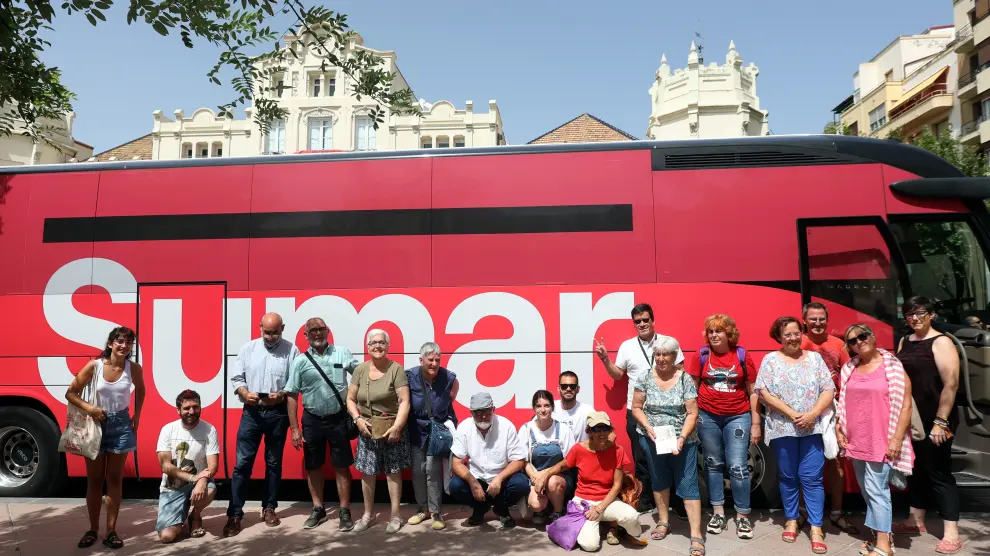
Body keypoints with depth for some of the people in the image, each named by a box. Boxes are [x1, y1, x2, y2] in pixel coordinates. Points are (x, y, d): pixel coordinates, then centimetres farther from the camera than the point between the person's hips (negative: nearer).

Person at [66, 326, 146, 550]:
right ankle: (93, 529, 22)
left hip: (121, 424, 1)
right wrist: (89, 408, -20)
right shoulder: (94, 366, -12)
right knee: (94, 480, 9)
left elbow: (140, 390, 13)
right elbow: (71, 393, -5)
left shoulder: (134, 368, -7)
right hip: (96, 423, -1)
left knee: (114, 479, 7)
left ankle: (111, 530, 15)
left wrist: (137, 415, 8)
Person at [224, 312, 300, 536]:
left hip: (278, 413, -1)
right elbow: (236, 378, 5)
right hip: (251, 412, 1)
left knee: (274, 463, 10)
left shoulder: (291, 350, -1)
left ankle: (269, 508, 24)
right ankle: (235, 513, 6)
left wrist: (282, 395, -20)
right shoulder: (248, 349, 5)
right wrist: (245, 394, -13)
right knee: (243, 462, -1)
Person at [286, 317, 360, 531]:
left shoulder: (342, 353, -1)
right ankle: (318, 509, 28)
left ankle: (345, 511, 15)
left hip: (339, 419, -1)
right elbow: (292, 396, 0)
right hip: (312, 420, 1)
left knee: (342, 467, 4)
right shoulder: (300, 362, -1)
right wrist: (294, 429, -4)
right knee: (313, 467, 12)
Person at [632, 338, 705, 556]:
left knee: (688, 485, -3)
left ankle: (696, 535, 1)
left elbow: (692, 413, -9)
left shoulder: (685, 379, -8)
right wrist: (647, 426, -14)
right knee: (659, 480, 16)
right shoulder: (646, 378, -3)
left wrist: (682, 437, -20)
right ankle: (663, 522, 33)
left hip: (682, 440, -2)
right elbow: (636, 407, 2)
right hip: (652, 439, 2)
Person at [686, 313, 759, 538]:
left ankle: (742, 516, 11)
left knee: (738, 467, -3)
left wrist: (756, 423, -1)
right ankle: (718, 513, 22)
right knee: (713, 465, 11)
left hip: (738, 417, -1)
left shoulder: (742, 355, -3)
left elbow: (753, 391, 1)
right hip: (707, 417, 2)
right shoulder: (701, 355, -1)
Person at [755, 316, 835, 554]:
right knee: (788, 477, 10)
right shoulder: (771, 360, 1)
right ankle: (791, 520, 24)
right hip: (782, 428, 0)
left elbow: (828, 390, 1)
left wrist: (812, 414, -13)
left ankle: (816, 528, 6)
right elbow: (765, 393, -6)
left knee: (812, 478, 0)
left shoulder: (814, 358, 6)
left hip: (813, 427, 0)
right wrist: (792, 414, -13)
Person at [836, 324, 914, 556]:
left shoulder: (892, 367, -6)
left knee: (876, 490, -7)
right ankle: (883, 535, 26)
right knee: (867, 490, 12)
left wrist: (897, 439, -14)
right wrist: (839, 430, 10)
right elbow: (843, 403, 16)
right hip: (855, 441, 6)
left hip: (881, 442, -6)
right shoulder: (849, 369, 9)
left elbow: (905, 405, -9)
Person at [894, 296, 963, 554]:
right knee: (915, 470, 16)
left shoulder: (941, 342, -11)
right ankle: (916, 521, 29)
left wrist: (940, 422, -20)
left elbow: (951, 383, -17)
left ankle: (951, 534, 7)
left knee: (939, 473, -1)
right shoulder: (905, 342, 10)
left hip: (933, 421, -7)